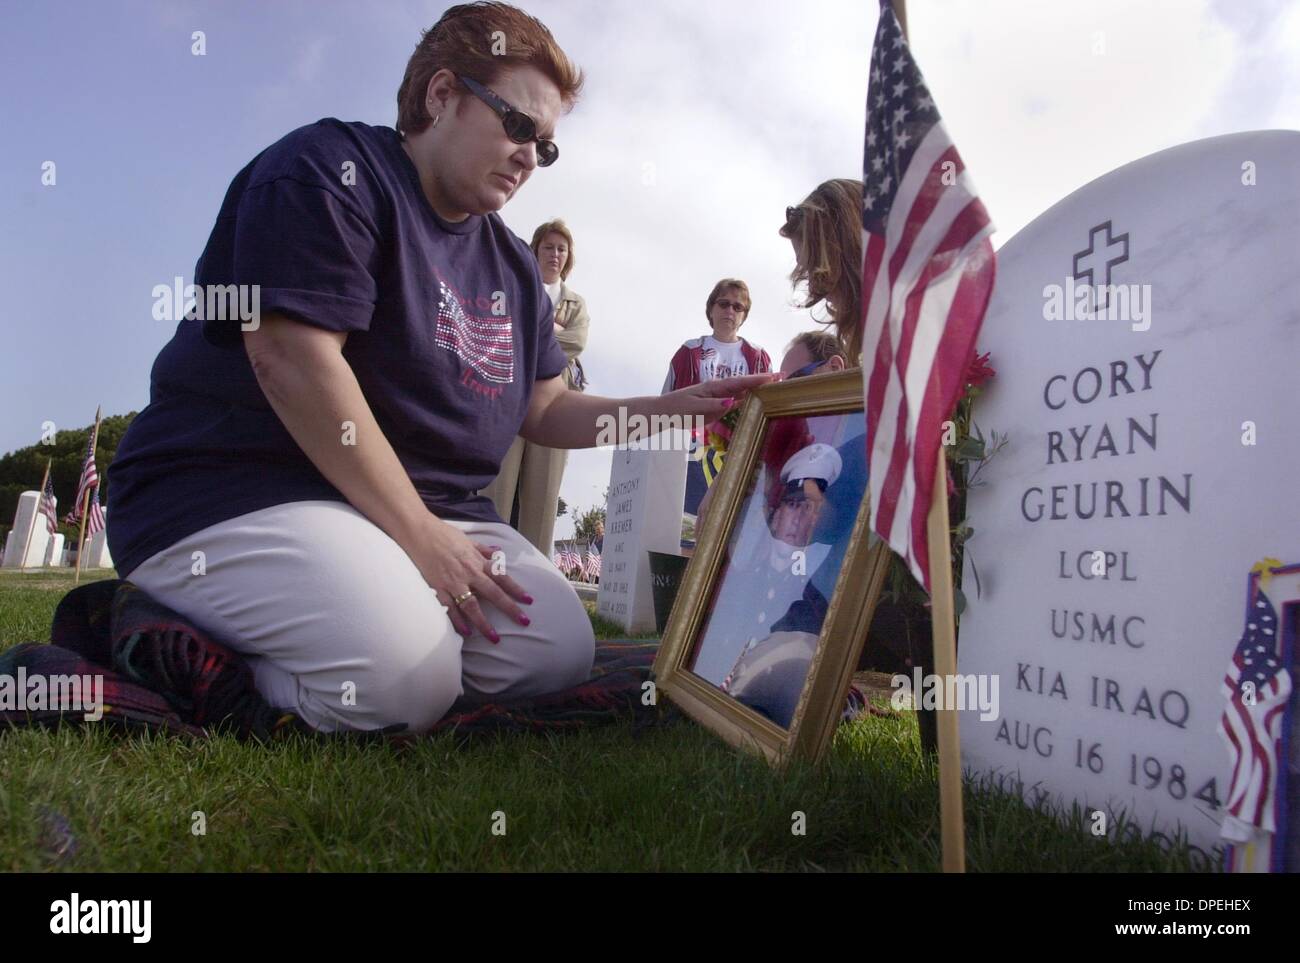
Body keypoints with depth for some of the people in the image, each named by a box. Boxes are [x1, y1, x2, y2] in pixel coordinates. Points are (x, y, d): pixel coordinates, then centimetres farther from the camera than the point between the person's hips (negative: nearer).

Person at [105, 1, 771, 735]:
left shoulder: (513, 264, 16)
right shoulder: (329, 171, -8)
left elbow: (544, 410, 17)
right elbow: (294, 359, -20)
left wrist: (674, 409, 2)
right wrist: (419, 534, -21)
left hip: (431, 510, 8)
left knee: (559, 652, -12)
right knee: (404, 673, -32)